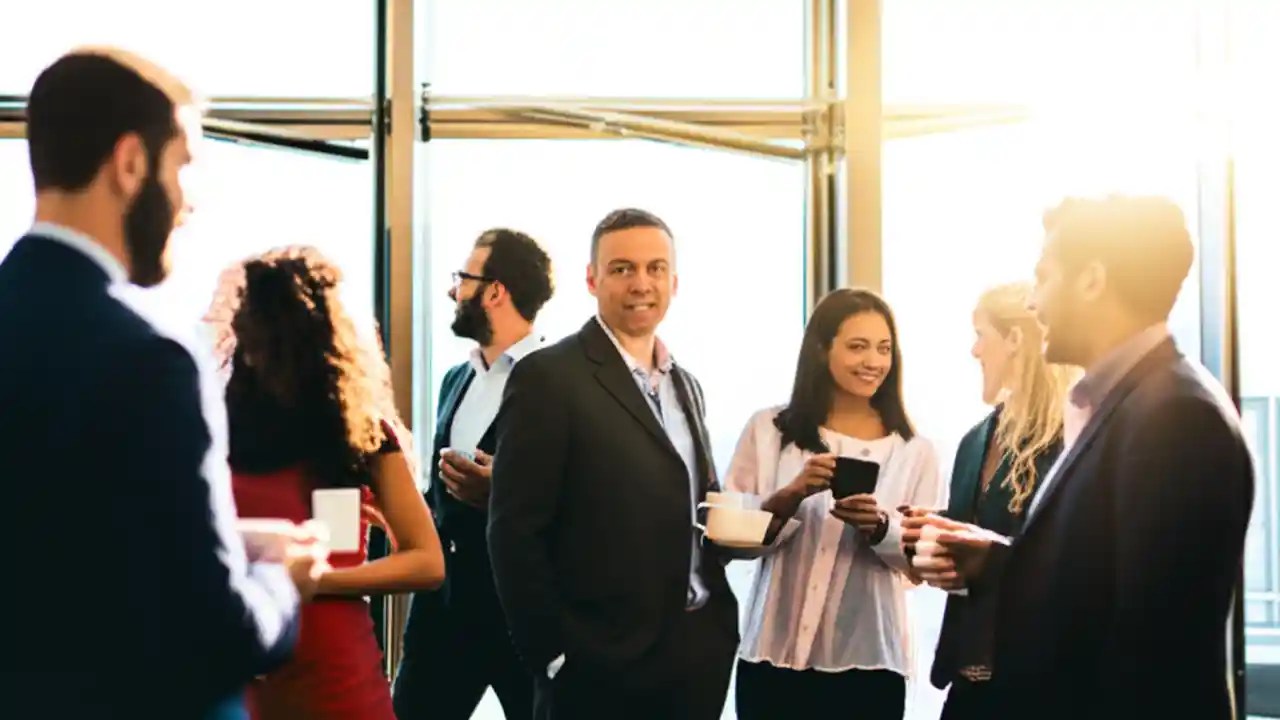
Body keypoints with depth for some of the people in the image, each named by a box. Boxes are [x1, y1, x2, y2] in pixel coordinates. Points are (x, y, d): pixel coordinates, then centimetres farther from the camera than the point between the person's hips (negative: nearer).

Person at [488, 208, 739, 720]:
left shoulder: (684, 384, 14)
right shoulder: (548, 378, -10)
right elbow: (516, 533, -13)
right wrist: (555, 654, -13)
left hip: (700, 653, 7)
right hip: (603, 663, -7)